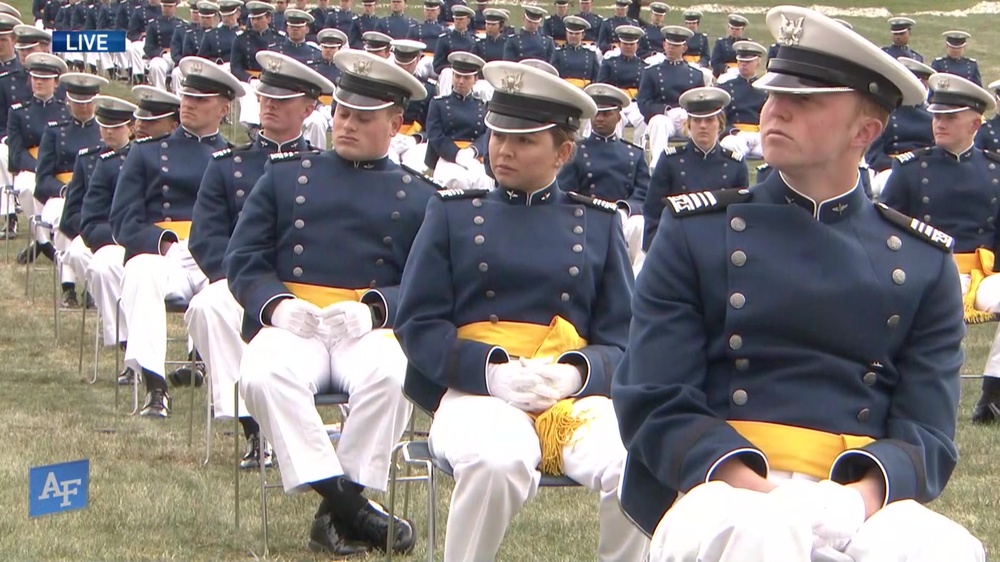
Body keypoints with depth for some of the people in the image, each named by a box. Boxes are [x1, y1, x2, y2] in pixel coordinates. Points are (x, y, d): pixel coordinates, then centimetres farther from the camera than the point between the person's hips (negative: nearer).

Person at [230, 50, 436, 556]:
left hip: (370, 326, 0)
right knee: (263, 375, -35)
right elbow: (243, 261, 12)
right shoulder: (285, 176, 19)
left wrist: (374, 308, -15)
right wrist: (276, 304, -10)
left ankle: (338, 512, -22)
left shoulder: (417, 198, 16)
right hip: (292, 323, 1)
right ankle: (345, 502, -30)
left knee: (391, 377, -36)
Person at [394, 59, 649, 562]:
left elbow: (622, 338, 11)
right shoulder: (453, 213, 13)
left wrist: (574, 374, -12)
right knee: (498, 462, -37)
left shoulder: (598, 223, 16)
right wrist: (493, 370, -13)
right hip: (477, 389, -1)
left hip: (576, 394, 1)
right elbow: (417, 325, 5)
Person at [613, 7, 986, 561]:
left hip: (863, 495, 2)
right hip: (723, 487, -2)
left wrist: (869, 487, -16)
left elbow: (927, 432, 7)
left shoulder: (923, 264, 13)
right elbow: (654, 403, 2)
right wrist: (737, 476, -18)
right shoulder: (696, 233, 9)